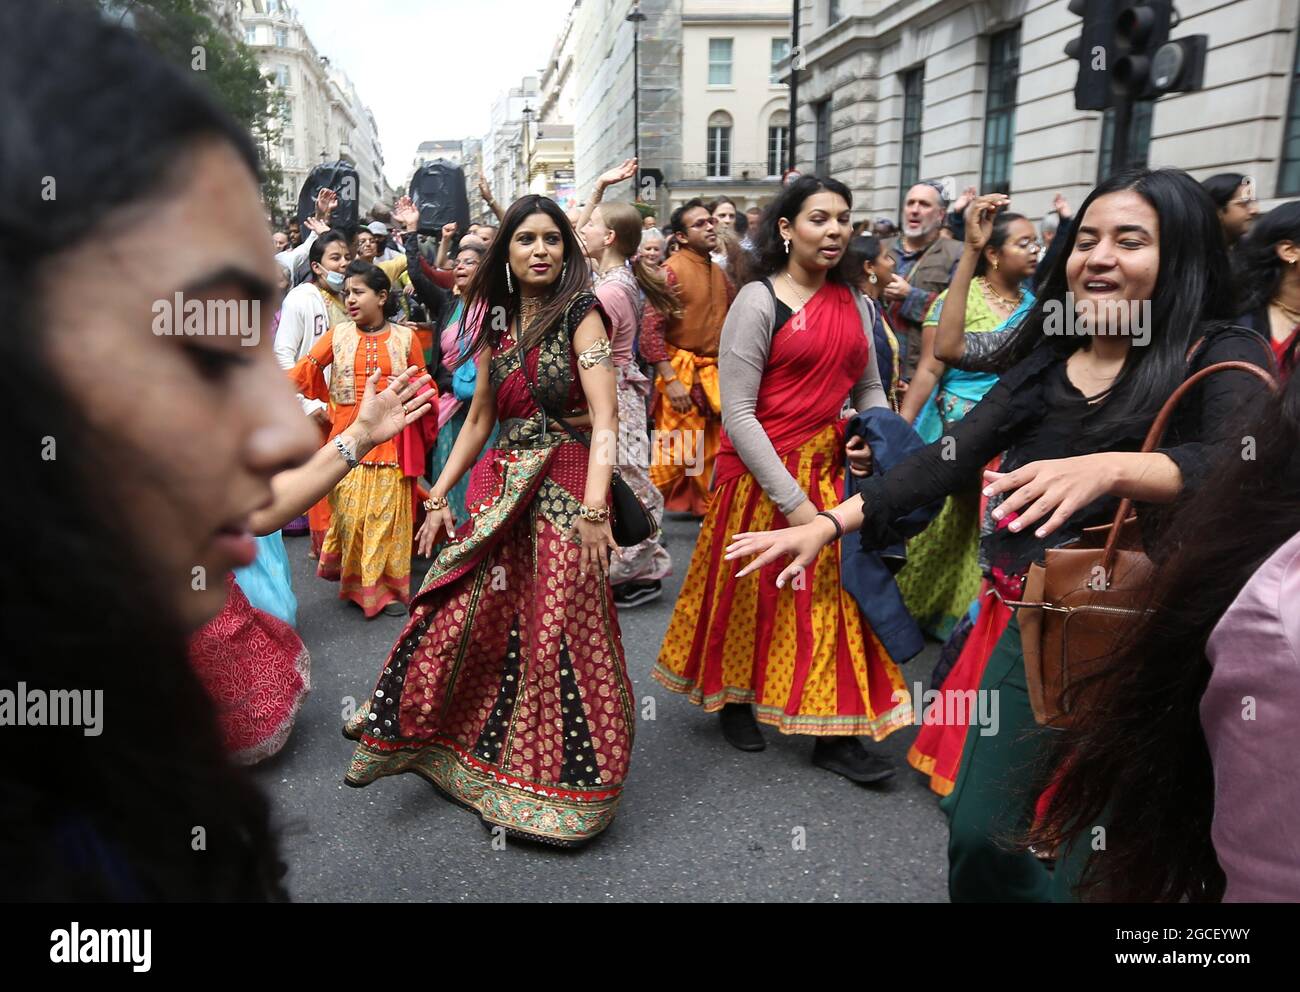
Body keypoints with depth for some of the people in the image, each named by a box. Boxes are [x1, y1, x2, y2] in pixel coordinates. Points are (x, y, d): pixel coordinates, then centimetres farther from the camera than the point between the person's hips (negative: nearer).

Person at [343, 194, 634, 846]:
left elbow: (604, 416, -16)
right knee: (457, 618, 4)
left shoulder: (581, 315, -5)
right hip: (498, 488, 5)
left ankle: (562, 778, 17)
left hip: (565, 492, -5)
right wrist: (438, 497, 12)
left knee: (556, 636, -2)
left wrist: (595, 506, -27)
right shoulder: (497, 323, 13)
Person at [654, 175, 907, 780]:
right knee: (754, 594, 11)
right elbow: (737, 412, -16)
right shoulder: (759, 301, -11)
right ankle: (734, 697, 35)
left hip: (834, 471, 5)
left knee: (836, 591, 7)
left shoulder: (854, 304, 8)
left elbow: (869, 386, 18)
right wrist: (791, 499, -19)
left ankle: (835, 732, 19)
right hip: (762, 473, -5)